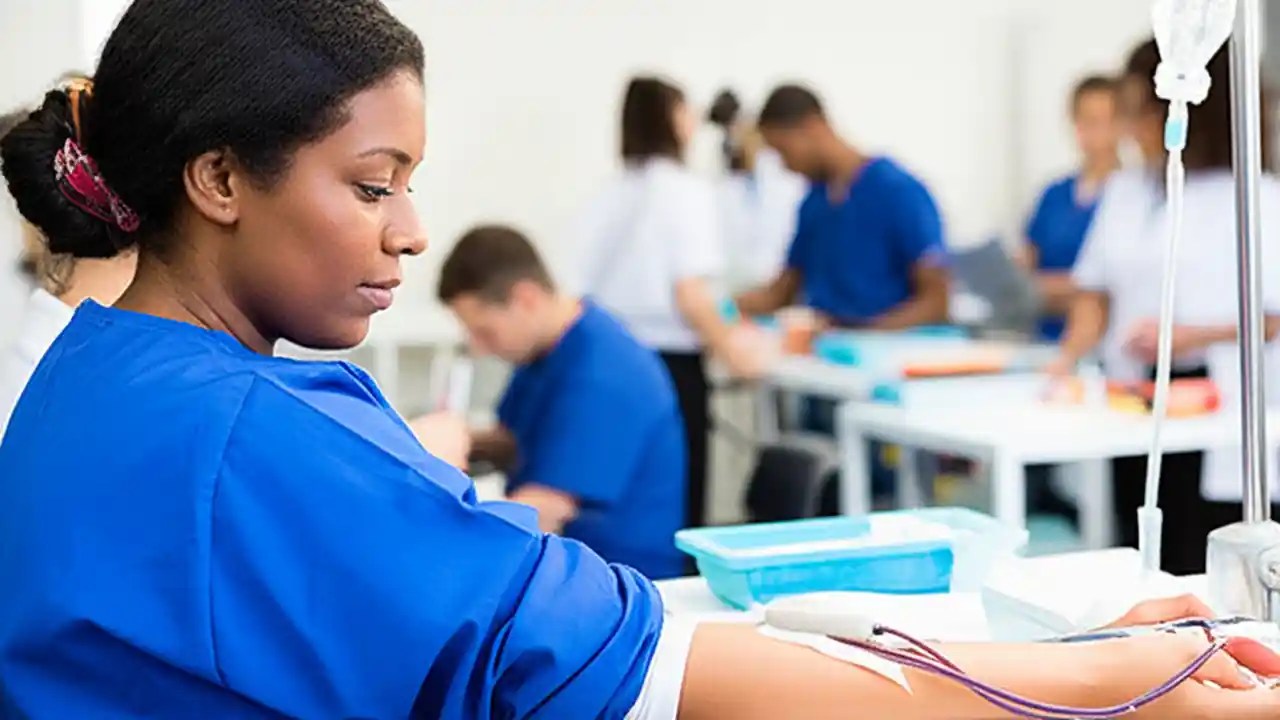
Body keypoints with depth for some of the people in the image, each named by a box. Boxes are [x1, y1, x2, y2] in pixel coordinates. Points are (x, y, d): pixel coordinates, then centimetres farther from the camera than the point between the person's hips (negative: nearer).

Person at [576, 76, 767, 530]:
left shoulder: (607, 197, 7)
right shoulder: (686, 191, -9)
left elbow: (589, 289, 9)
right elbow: (690, 294, -13)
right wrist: (727, 347, 2)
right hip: (670, 363, -6)